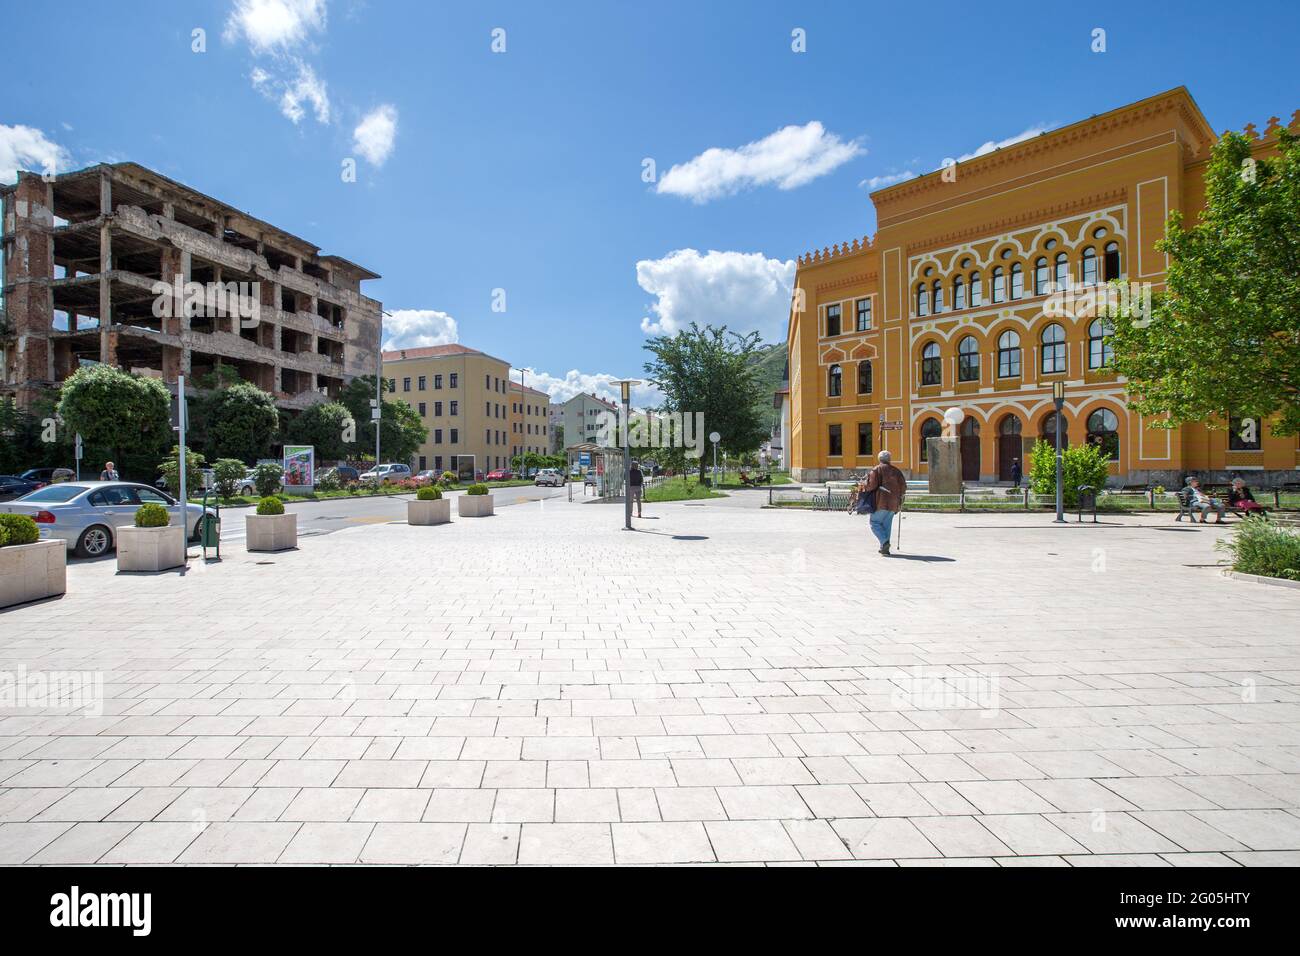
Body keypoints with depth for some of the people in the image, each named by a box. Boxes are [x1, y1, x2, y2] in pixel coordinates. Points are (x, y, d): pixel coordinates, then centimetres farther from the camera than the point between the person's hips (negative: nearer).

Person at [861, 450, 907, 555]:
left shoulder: (876, 470, -2)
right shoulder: (896, 471, 14)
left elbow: (872, 484, -14)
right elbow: (903, 486, 10)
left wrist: (865, 490, 5)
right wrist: (899, 496, 24)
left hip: (881, 502, -5)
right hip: (893, 503, 5)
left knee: (875, 523, 2)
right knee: (886, 524, 12)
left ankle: (884, 541, -19)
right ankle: (884, 549, 11)